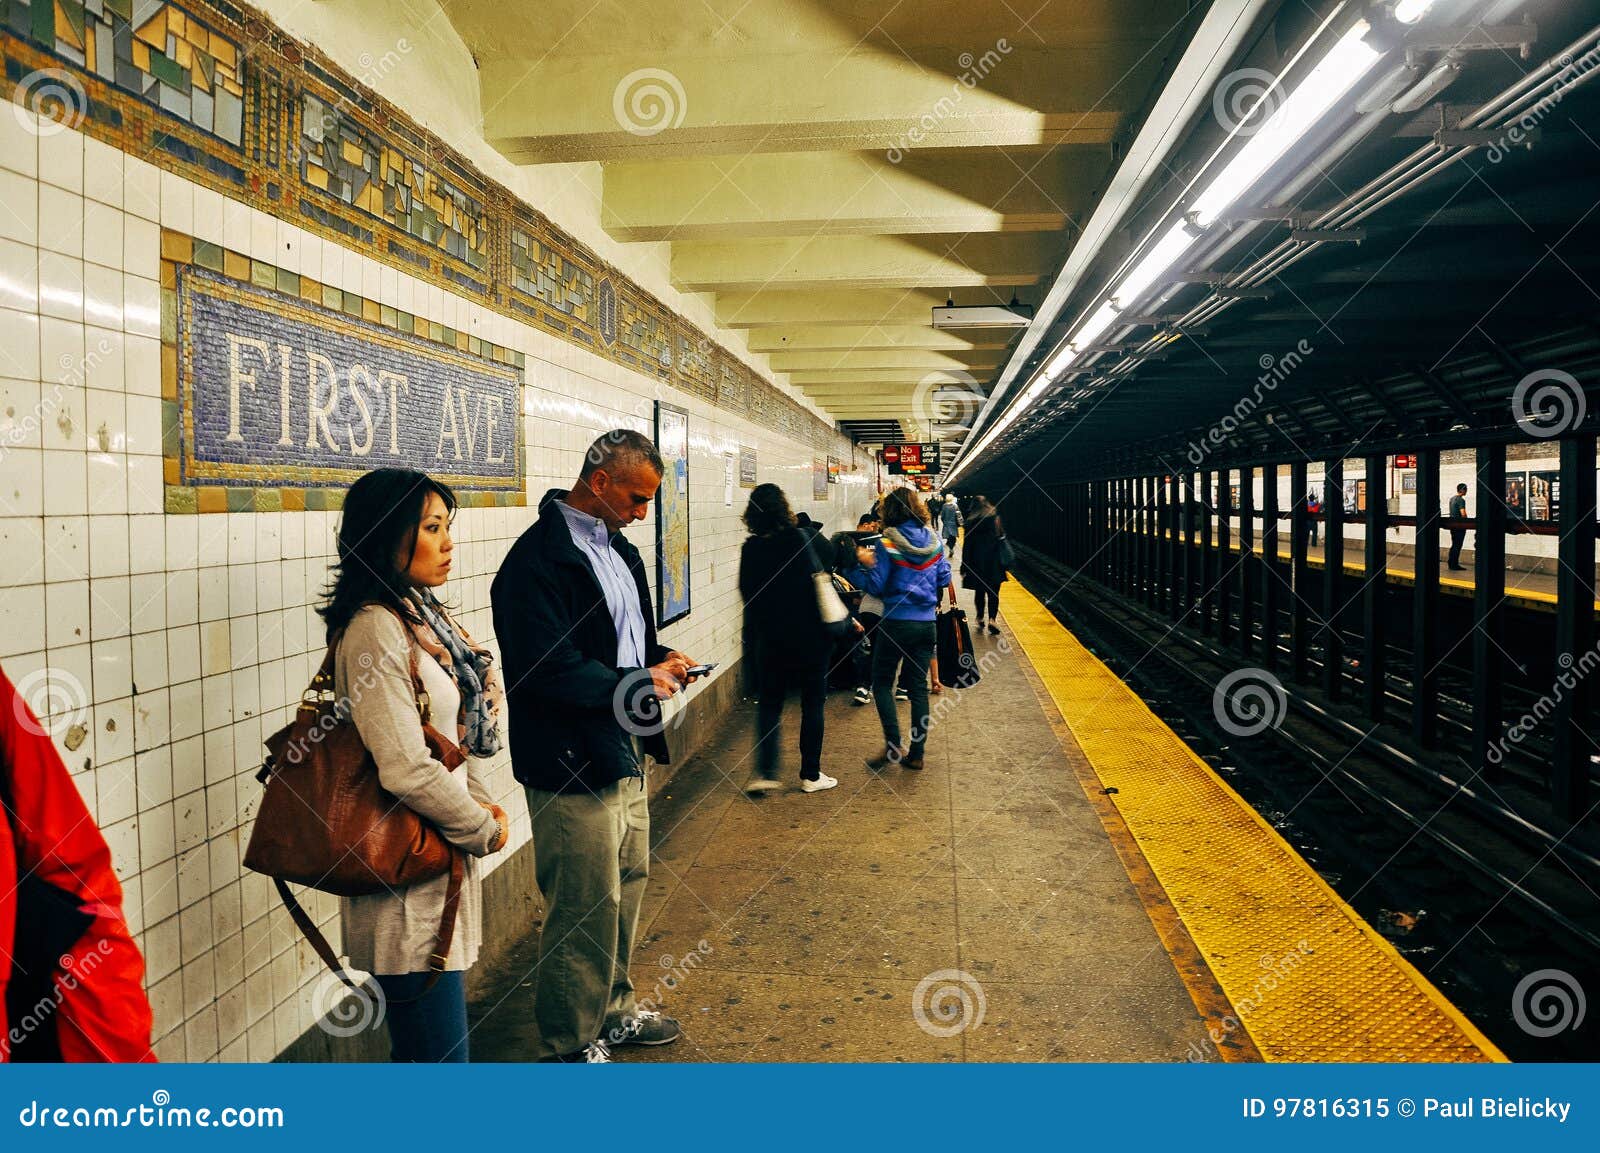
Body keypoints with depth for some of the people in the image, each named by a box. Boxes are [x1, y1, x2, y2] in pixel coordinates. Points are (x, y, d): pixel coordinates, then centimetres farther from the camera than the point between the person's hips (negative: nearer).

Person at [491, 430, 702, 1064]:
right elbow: (551, 671, -25)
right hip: (573, 766, -10)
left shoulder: (616, 548, 10)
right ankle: (569, 1046, 23)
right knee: (586, 911, 3)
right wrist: (644, 683, -17)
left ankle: (613, 1010, 42)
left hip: (624, 755, 10)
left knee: (626, 888, 22)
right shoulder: (540, 557, -20)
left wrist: (660, 657, 3)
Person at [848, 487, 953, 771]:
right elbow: (944, 580, 9)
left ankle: (893, 745, -2)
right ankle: (916, 753, 13)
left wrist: (862, 565, 2)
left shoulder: (888, 544, -12)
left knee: (882, 683, 9)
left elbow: (876, 586, -11)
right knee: (919, 687, 10)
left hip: (896, 622, -4)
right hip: (926, 623, 5)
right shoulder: (934, 540, 2)